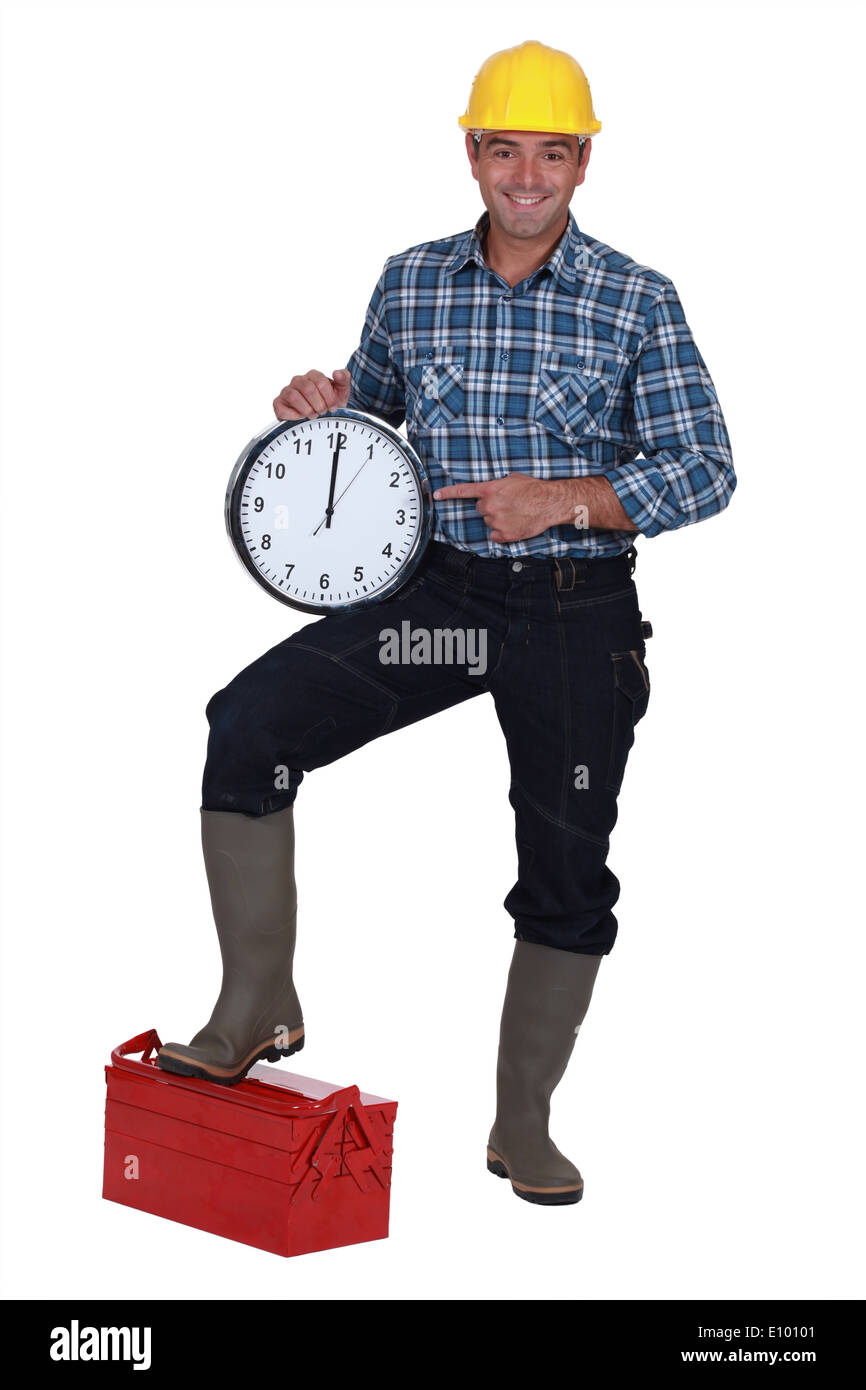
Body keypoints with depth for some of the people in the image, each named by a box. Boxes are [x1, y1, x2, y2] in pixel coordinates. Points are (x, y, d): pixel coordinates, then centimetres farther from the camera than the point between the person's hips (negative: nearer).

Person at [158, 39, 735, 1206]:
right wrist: (323, 403, -3)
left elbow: (705, 471, -7)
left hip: (578, 612, -1)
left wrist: (565, 500, -20)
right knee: (248, 723, -19)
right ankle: (257, 1011, -5)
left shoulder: (638, 302, -4)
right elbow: (369, 402, 21)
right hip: (438, 588, 2)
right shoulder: (411, 283, 4)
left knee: (569, 873, 5)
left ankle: (523, 1123, 25)